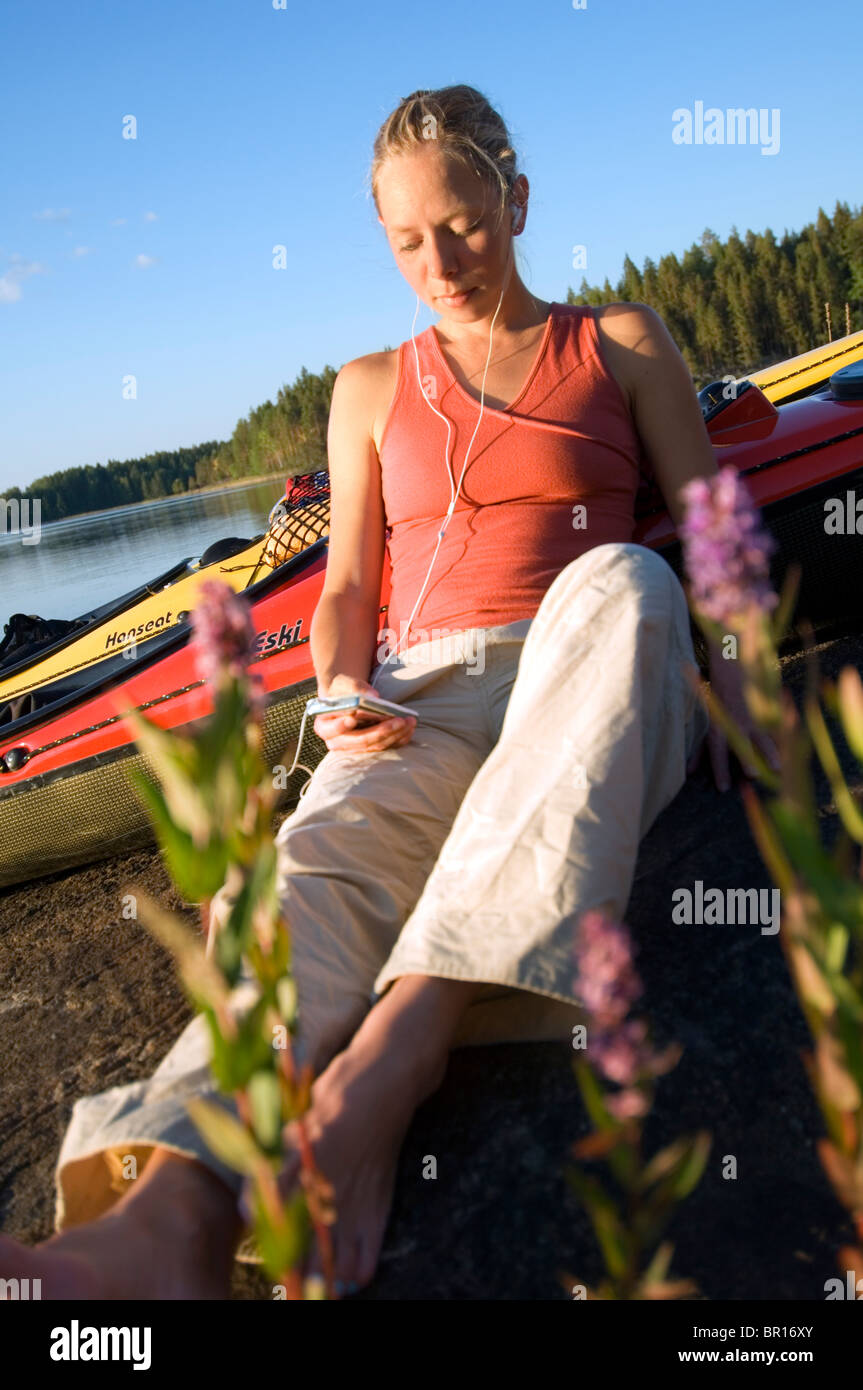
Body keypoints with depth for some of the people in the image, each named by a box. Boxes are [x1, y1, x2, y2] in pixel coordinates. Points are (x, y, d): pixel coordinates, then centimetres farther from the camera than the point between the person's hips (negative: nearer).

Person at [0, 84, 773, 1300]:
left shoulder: (623, 344, 17)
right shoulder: (372, 389, 22)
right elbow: (347, 587, 18)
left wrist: (735, 675, -9)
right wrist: (345, 689, -5)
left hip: (599, 692, -1)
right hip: (428, 694, 2)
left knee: (620, 579, -38)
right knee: (326, 849, -34)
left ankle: (382, 1065, -52)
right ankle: (175, 1212, -60)